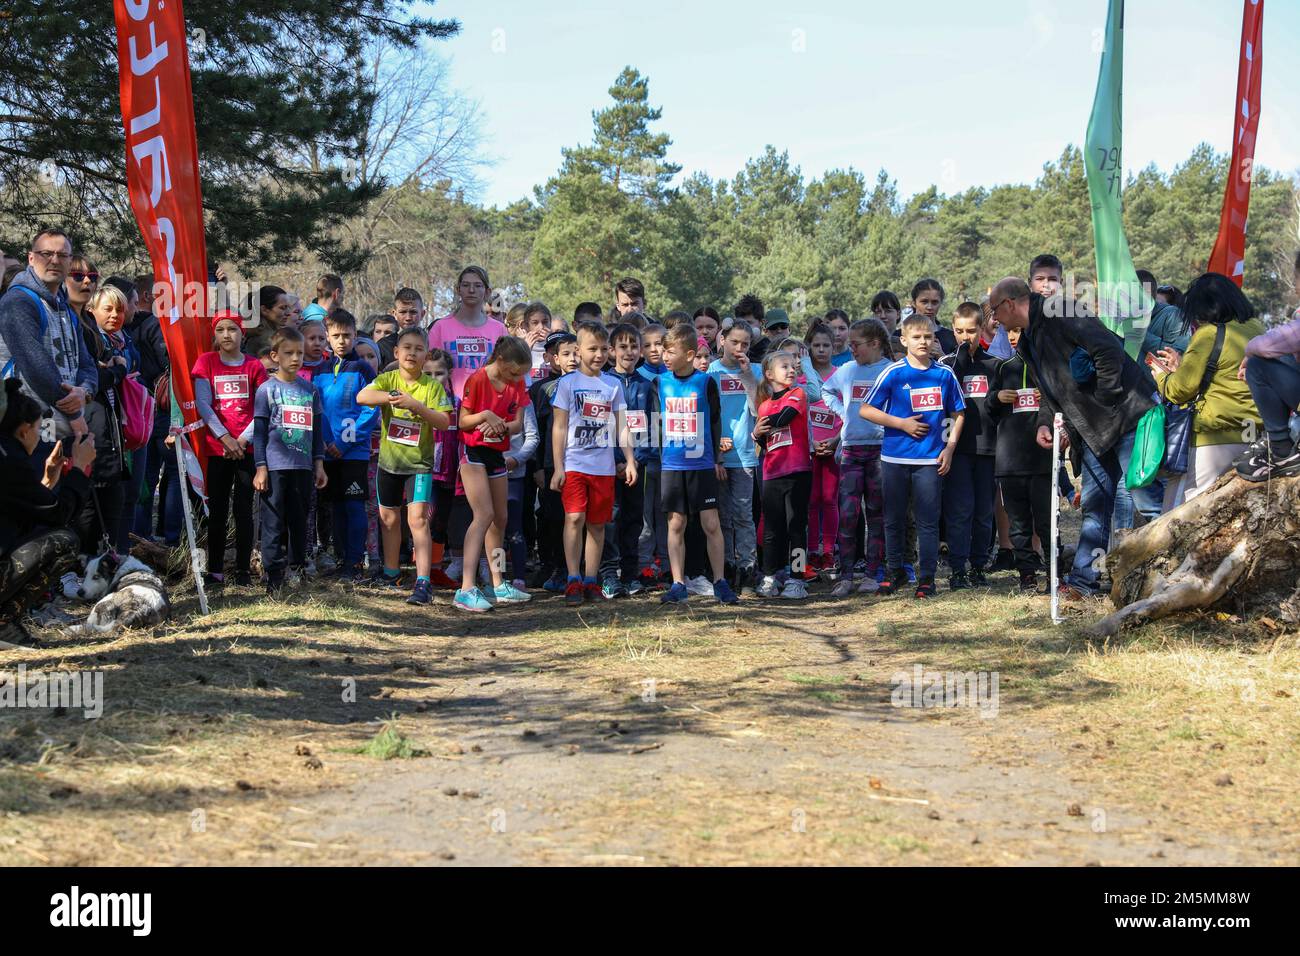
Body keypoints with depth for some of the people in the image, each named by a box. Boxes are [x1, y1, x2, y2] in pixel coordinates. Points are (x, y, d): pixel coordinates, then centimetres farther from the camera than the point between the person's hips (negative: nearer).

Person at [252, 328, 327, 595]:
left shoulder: (310, 390, 12)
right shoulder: (267, 389, 1)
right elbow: (259, 431, -1)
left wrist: (319, 465, 12)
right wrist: (260, 468, -6)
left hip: (303, 466, 4)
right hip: (275, 467, -4)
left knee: (299, 522, 9)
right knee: (273, 524, -3)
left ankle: (296, 571, 18)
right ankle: (274, 580, -2)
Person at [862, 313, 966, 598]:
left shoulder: (945, 374, 3)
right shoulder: (894, 373, -4)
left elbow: (958, 414, 13)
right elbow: (865, 410, -4)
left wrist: (949, 448, 1)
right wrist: (902, 424, -10)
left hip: (931, 459, 1)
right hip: (895, 457, 0)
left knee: (928, 520, 1)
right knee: (894, 518, 9)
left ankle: (927, 577, 8)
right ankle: (894, 572, 23)